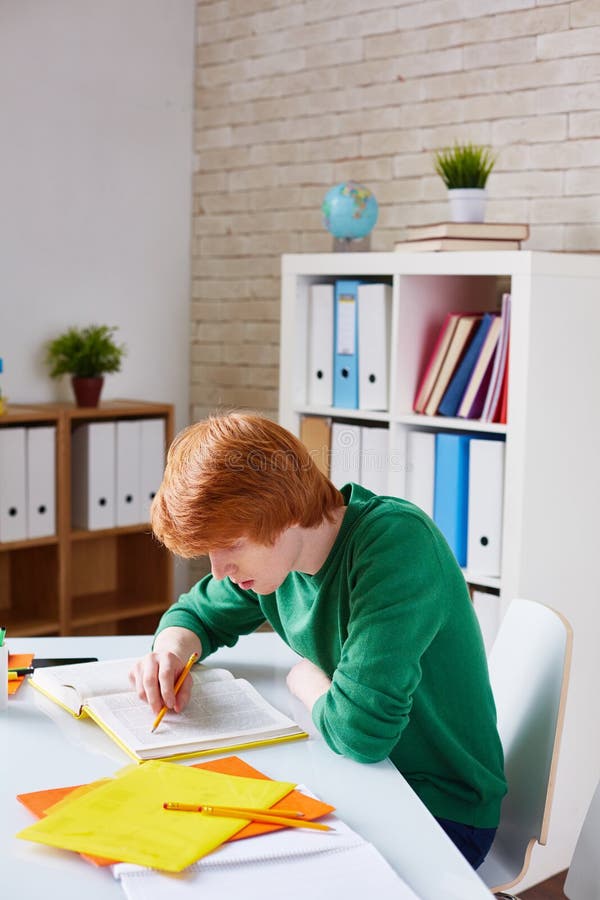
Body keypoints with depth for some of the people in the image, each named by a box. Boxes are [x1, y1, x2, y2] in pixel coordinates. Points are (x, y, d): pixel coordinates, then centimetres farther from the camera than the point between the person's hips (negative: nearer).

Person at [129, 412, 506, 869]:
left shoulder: (396, 540, -29)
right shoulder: (270, 551, -4)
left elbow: (359, 729, -35)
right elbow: (196, 614, 15)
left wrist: (305, 678, -13)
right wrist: (171, 651, -9)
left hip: (442, 812, -7)